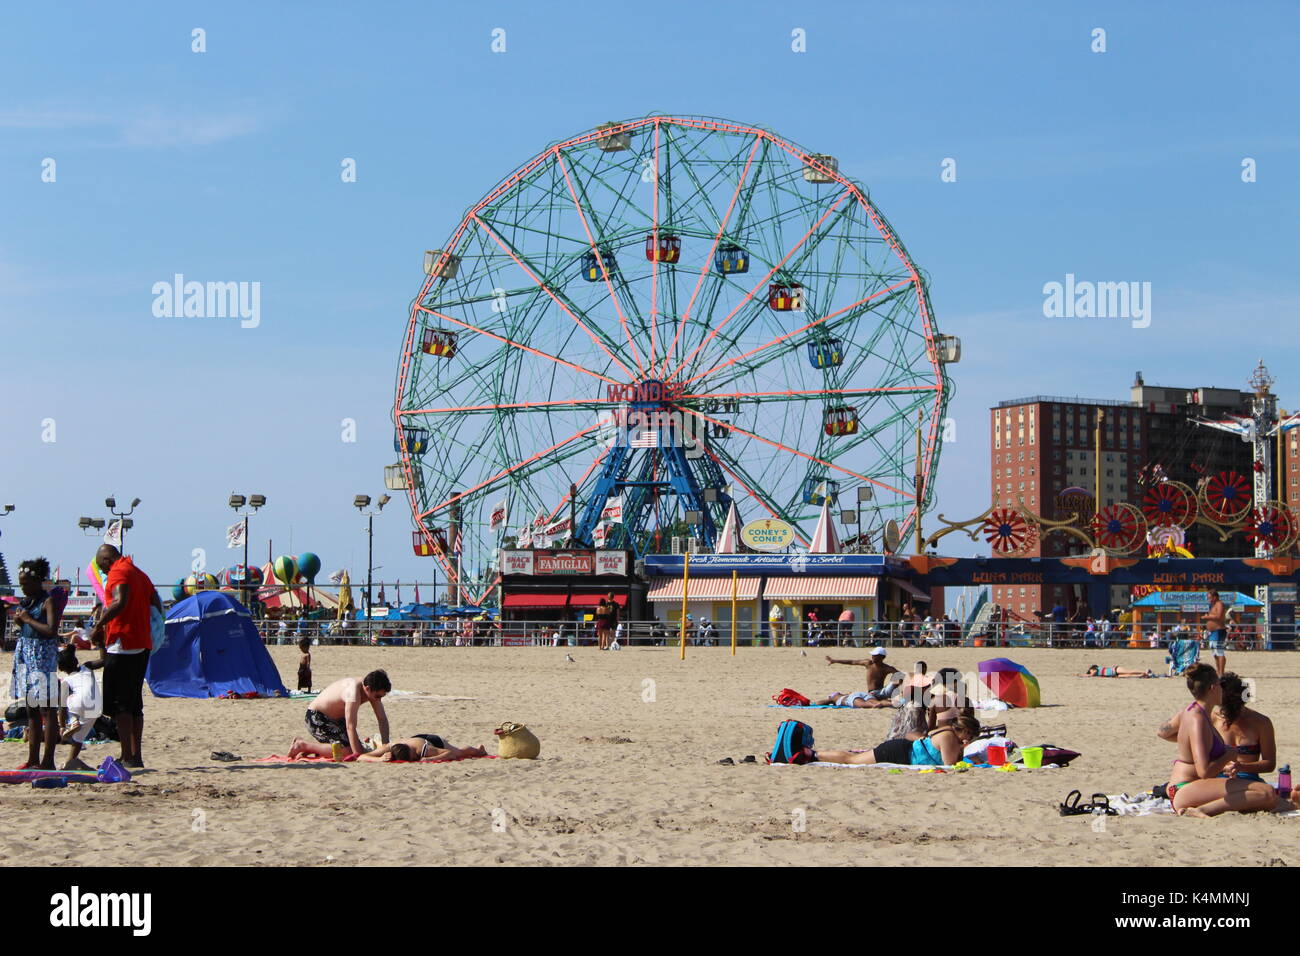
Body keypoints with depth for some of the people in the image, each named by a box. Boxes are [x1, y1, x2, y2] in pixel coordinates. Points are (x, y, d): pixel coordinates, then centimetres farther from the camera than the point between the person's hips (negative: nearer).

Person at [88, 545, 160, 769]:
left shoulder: (118, 572, -8)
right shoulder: (140, 574, 19)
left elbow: (120, 602, -24)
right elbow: (157, 606, 18)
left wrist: (99, 626, -17)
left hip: (123, 644, -9)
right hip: (142, 645, 9)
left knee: (118, 703, -6)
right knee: (134, 703, 12)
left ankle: (127, 757, -11)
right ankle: (137, 756, 10)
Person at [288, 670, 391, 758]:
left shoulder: (373, 691, -7)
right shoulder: (353, 691, -33)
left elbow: (382, 719, -1)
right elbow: (350, 727, -35)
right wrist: (357, 754, -35)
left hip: (337, 719, 10)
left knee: (359, 748, 6)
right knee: (347, 751, -24)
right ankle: (303, 745, -11)